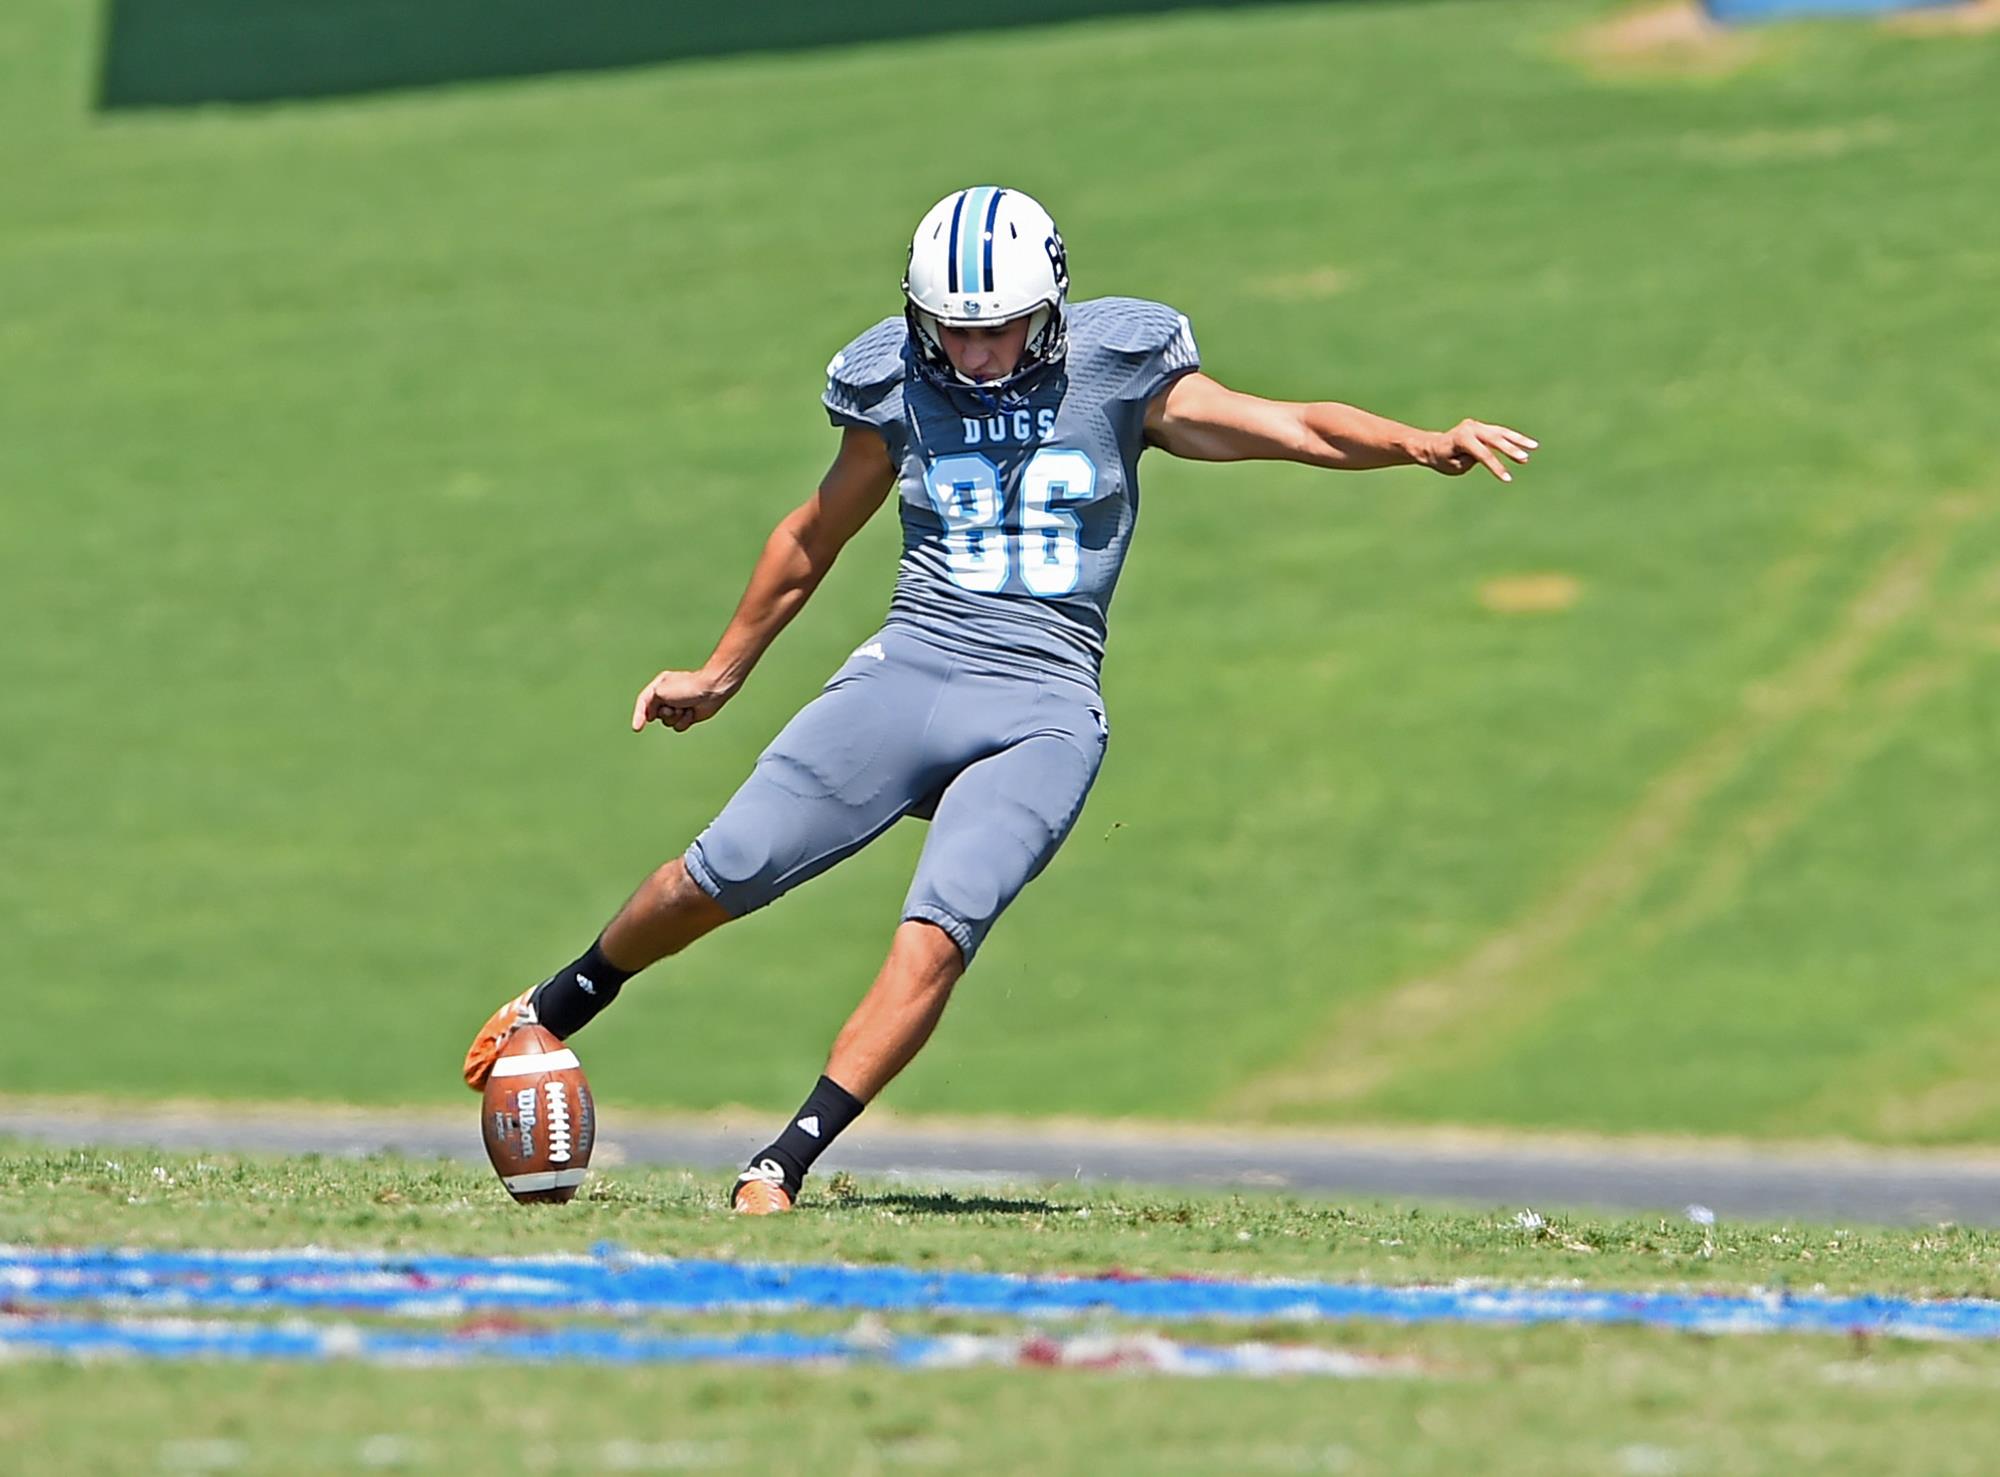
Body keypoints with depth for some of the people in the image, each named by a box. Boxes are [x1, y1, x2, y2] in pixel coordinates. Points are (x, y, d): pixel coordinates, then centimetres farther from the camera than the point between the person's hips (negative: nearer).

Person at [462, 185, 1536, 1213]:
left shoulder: (1116, 375, -1)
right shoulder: (896, 390, 6)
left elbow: (1297, 428, -3)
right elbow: (815, 535, 21)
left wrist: (1422, 444, -21)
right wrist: (721, 674, 30)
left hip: (1042, 713, -2)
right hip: (912, 670, 2)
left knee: (938, 935, -21)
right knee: (726, 873, -6)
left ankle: (782, 1169, -18)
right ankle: (565, 1001, 22)